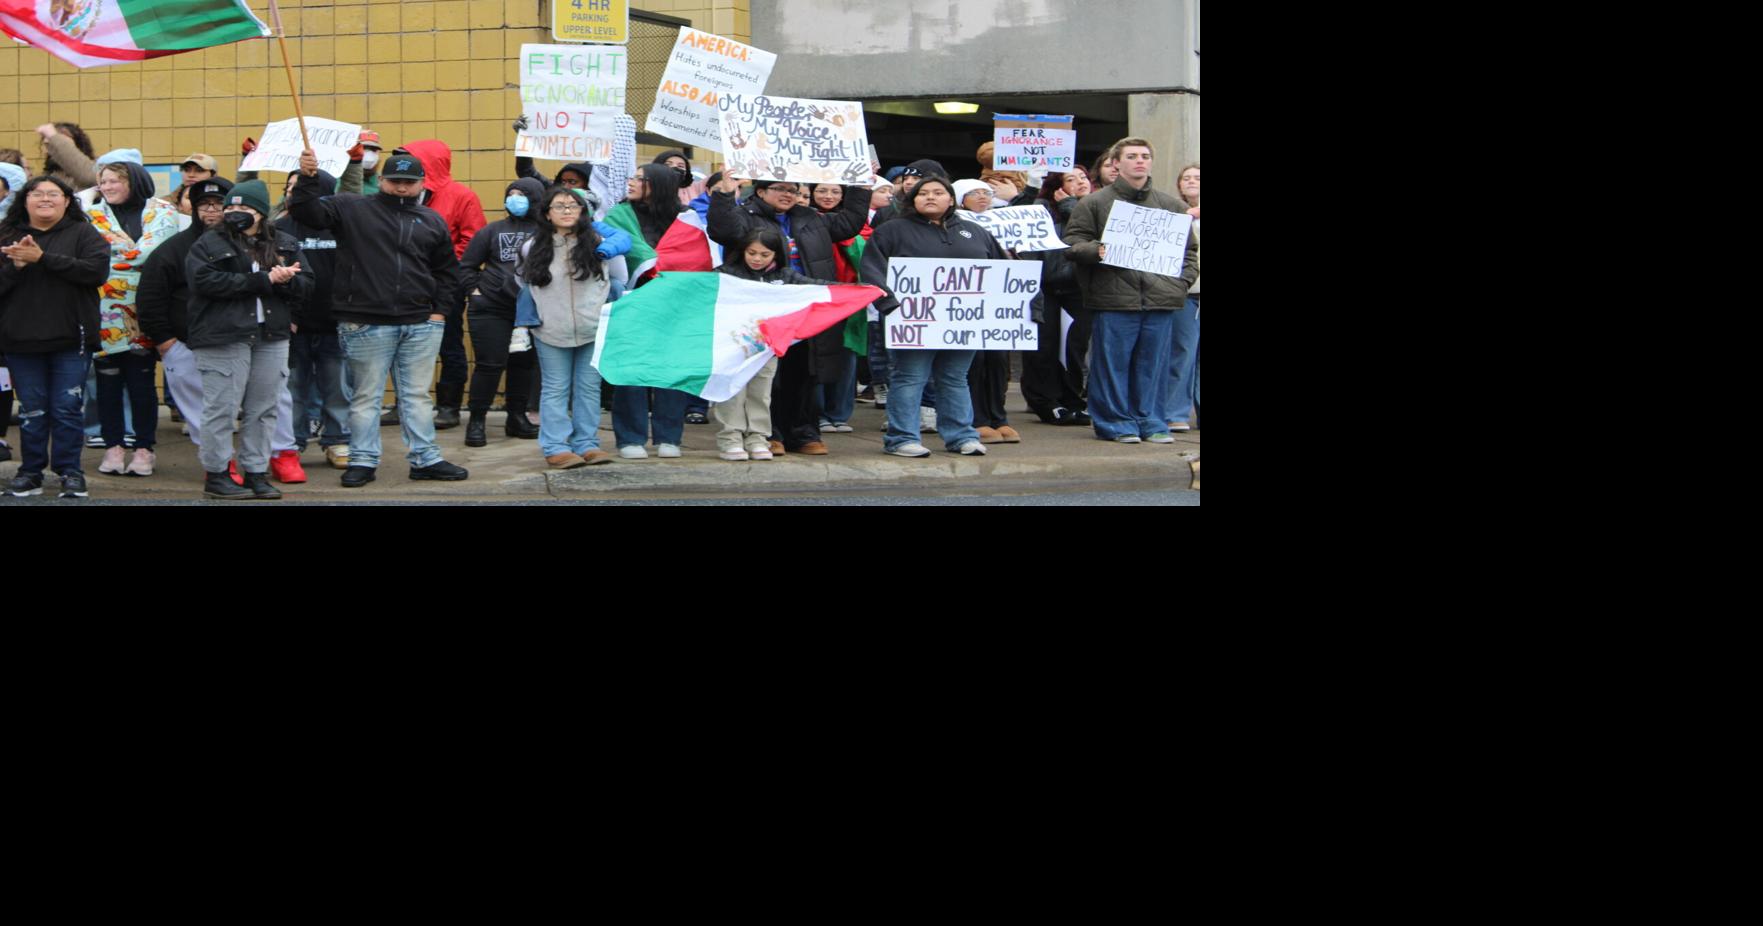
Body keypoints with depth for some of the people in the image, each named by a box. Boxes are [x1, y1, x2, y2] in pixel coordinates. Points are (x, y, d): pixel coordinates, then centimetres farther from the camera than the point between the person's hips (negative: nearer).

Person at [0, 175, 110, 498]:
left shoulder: (83, 234, 2)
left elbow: (98, 271, -15)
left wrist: (42, 258, -17)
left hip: (70, 339, -2)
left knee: (67, 410, 1)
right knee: (32, 411, 7)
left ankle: (70, 472, 10)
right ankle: (30, 472, 16)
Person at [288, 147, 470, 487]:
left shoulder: (432, 221, 12)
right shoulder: (352, 209, 1)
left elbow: (446, 270, 18)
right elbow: (307, 211, -7)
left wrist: (439, 309, 9)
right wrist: (308, 178, -23)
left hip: (421, 325, 3)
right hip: (366, 325, -3)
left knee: (417, 395, 11)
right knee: (366, 395, 5)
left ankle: (425, 459, 18)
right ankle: (362, 461, 13)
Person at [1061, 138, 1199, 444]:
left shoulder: (1171, 205, 15)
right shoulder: (1094, 203, 5)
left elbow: (1189, 248, 20)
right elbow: (1073, 241, 2)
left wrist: (1183, 280, 6)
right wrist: (1096, 251, -16)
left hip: (1160, 299, 3)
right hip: (1115, 299, -3)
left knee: (1153, 364, 7)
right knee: (1113, 363, 0)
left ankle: (1151, 421, 16)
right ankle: (1116, 422, 9)